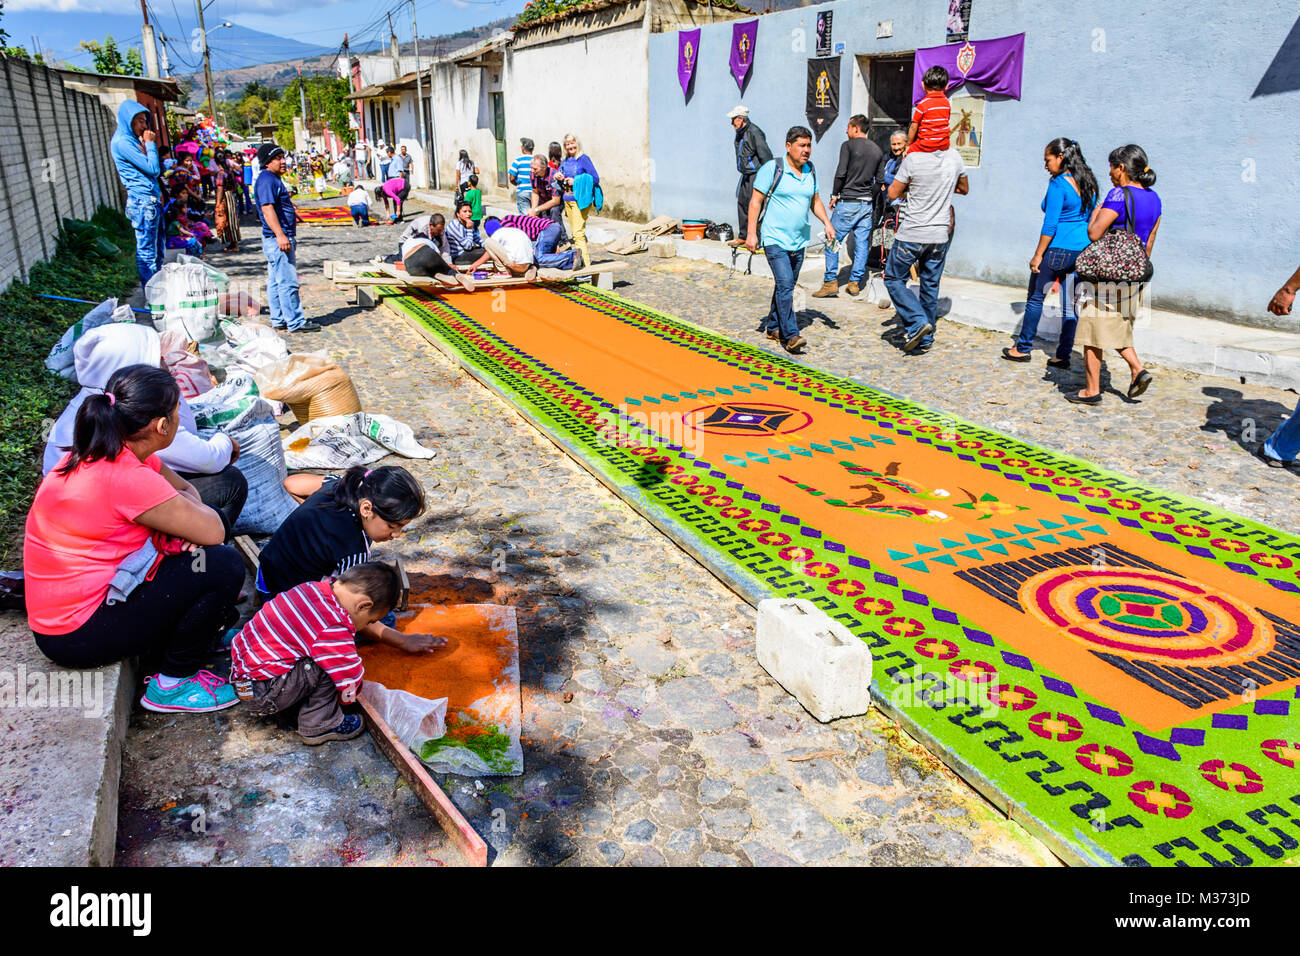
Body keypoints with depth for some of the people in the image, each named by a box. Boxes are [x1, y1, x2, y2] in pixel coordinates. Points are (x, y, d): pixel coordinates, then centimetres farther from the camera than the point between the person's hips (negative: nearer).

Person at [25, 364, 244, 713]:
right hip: (78, 637, -9)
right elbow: (213, 532, -22)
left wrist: (184, 516, -11)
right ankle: (171, 685, 1)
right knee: (225, 566, -15)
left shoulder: (100, 454, 2)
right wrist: (187, 511, -1)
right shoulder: (127, 480, -28)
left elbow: (185, 489, 11)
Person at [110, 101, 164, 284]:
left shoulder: (132, 140, 18)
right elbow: (152, 168, -16)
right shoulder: (122, 142, -11)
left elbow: (155, 171, 23)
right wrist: (150, 144, -5)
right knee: (147, 251, -6)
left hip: (152, 200, 10)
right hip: (142, 202, -10)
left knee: (157, 249, 13)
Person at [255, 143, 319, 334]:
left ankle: (279, 320, 19)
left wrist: (290, 236, 29)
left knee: (276, 282, 13)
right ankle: (296, 322, -8)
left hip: (282, 238, 11)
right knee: (288, 282, -10)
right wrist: (280, 235, -30)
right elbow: (267, 209, -23)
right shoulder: (267, 180, -13)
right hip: (277, 239, -11)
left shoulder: (274, 179, 20)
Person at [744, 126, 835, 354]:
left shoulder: (810, 170, 10)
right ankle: (790, 335, -16)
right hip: (775, 239, -6)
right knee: (785, 285, -16)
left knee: (786, 286, 12)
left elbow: (815, 201, 22)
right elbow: (755, 201, -7)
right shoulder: (772, 168, -8)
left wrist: (827, 223, 7)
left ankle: (773, 327, 26)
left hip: (799, 241, 6)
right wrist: (751, 233, -12)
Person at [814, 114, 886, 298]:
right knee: (862, 244, 8)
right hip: (867, 204, 6)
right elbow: (880, 180, 14)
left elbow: (841, 174, -13)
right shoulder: (877, 150, 12)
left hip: (848, 202, -6)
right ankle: (855, 282, 9)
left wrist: (835, 195, -2)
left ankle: (831, 282, -4)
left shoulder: (848, 145, -6)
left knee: (832, 241, 0)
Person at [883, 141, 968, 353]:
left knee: (894, 278, 8)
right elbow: (964, 189, 17)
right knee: (930, 285, 13)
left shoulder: (913, 159, -14)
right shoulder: (954, 157, 2)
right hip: (940, 235, 5)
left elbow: (893, 194, -6)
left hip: (912, 234, -5)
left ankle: (918, 322, -9)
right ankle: (926, 337, 18)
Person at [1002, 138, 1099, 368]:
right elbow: (1091, 218, 16)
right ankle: (1063, 355, 10)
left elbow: (1050, 225, -17)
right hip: (1082, 250, 7)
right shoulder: (1088, 183, 10)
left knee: (1036, 298, 8)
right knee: (1071, 304, 8)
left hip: (1059, 248, -7)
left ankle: (1023, 348, 16)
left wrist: (1038, 255, -13)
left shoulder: (1058, 185, -14)